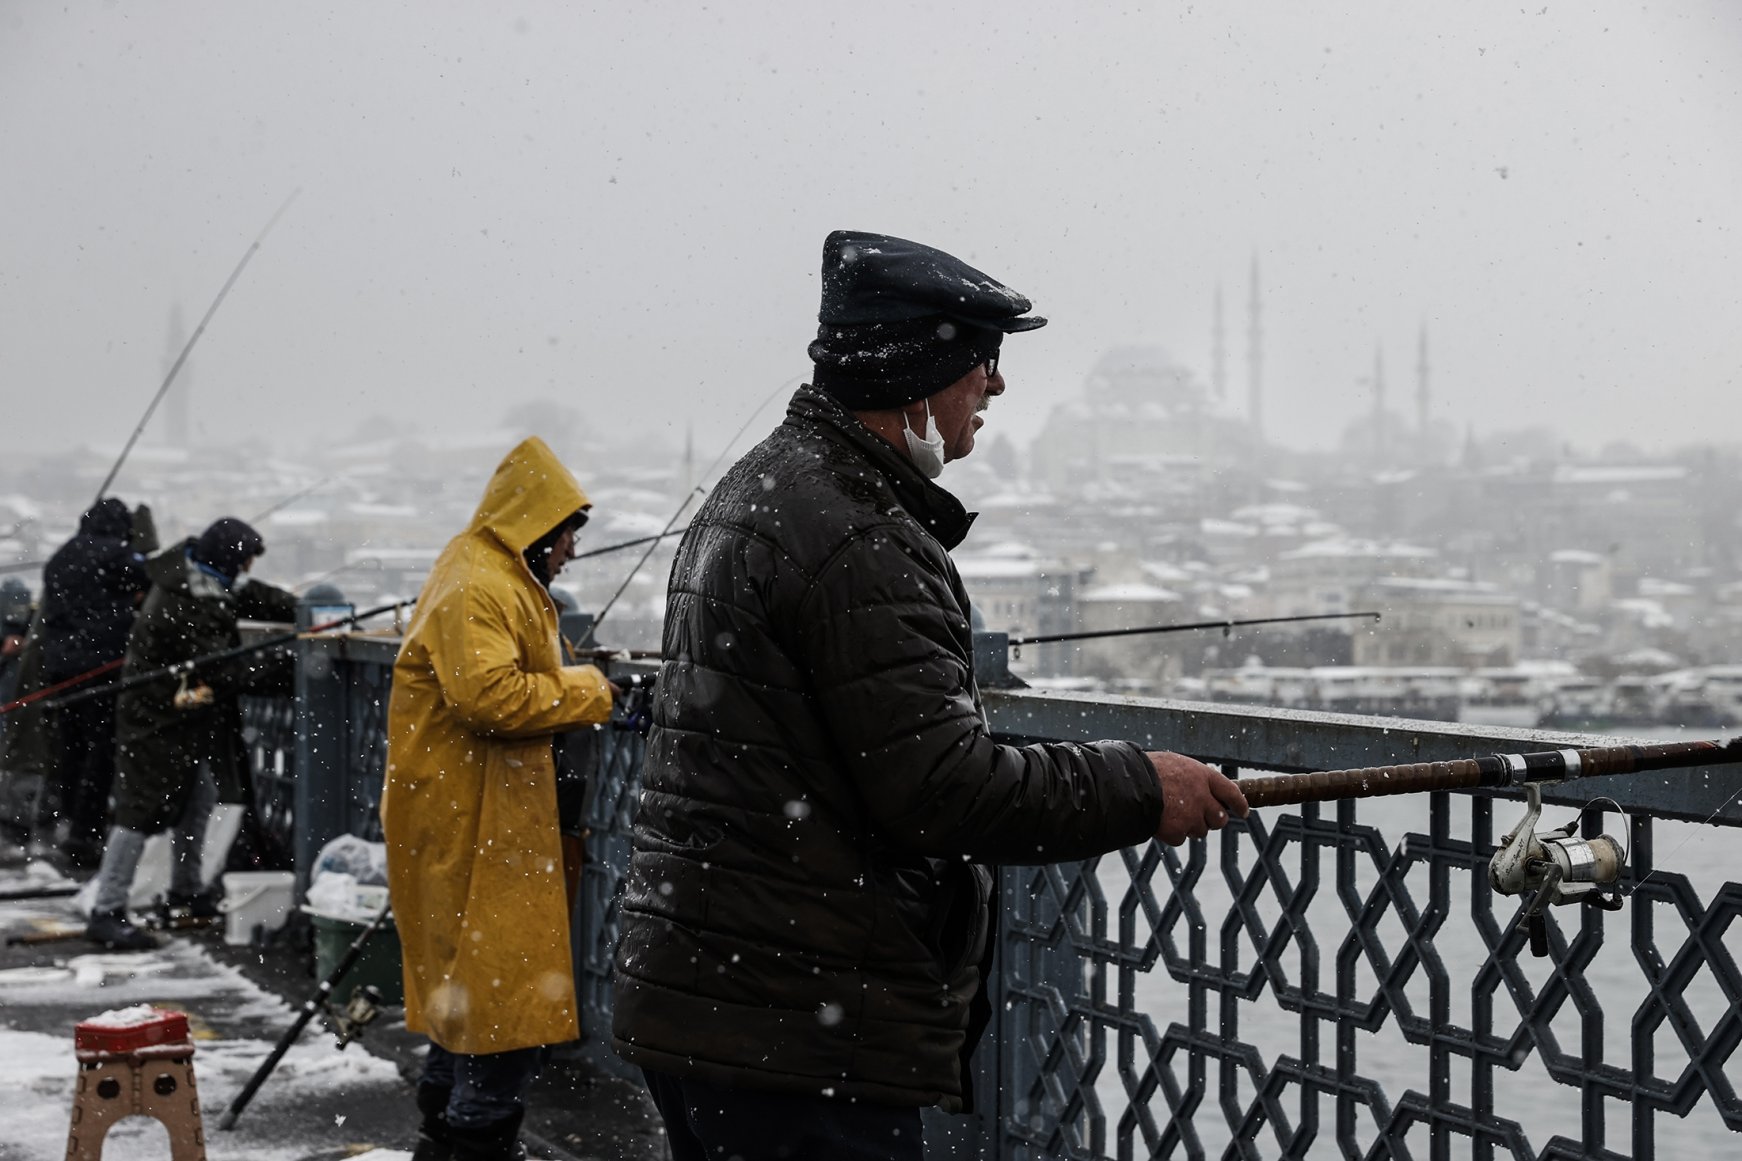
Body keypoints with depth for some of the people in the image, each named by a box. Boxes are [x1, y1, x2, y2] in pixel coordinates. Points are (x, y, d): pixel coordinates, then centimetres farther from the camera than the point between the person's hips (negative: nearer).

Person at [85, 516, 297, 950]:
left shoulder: (202, 576, -2)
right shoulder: (183, 609, -30)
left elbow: (255, 597, 8)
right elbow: (225, 671, -29)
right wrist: (289, 668, -26)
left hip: (191, 711, 10)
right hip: (156, 720, -10)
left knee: (200, 799, 20)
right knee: (142, 810, -9)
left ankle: (187, 890, 37)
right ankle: (107, 912, -4)